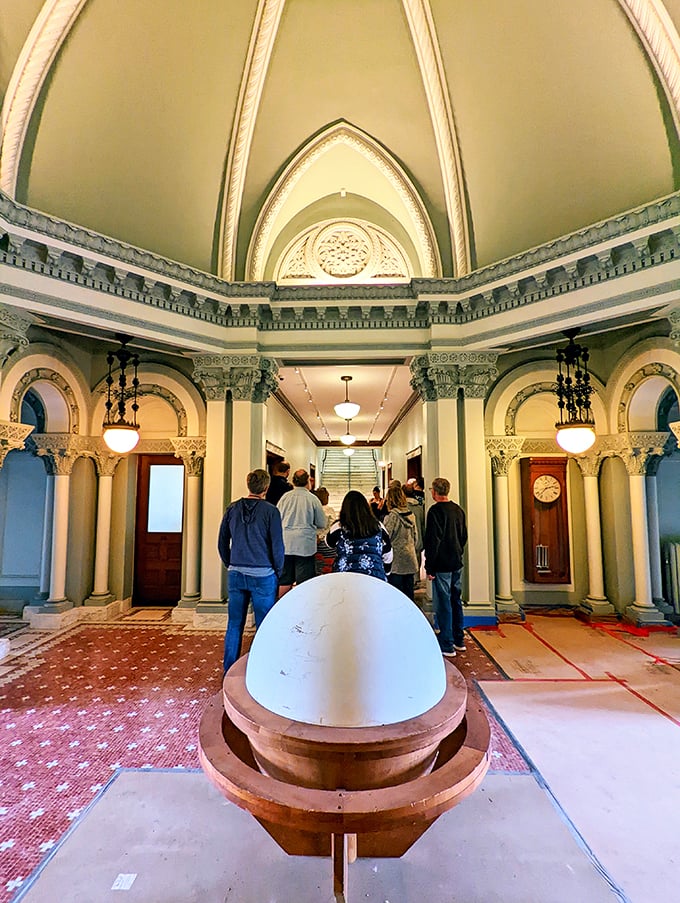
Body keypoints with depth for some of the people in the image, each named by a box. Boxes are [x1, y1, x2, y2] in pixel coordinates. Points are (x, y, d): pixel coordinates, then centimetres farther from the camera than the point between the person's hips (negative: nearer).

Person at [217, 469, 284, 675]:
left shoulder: (232, 509, 3)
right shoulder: (270, 511, -9)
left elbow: (222, 544, 10)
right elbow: (277, 546, -7)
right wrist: (278, 573, 7)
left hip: (236, 574, 4)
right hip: (262, 575, -4)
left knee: (234, 625, 13)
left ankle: (229, 672, 23)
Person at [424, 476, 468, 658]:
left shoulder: (435, 511, -15)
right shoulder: (459, 510, 8)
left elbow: (433, 541, -17)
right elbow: (464, 536, 16)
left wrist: (429, 567, -13)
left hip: (442, 565, -8)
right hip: (457, 563, 8)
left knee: (443, 603, 0)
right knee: (455, 600, 17)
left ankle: (447, 645, 6)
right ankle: (459, 640, 26)